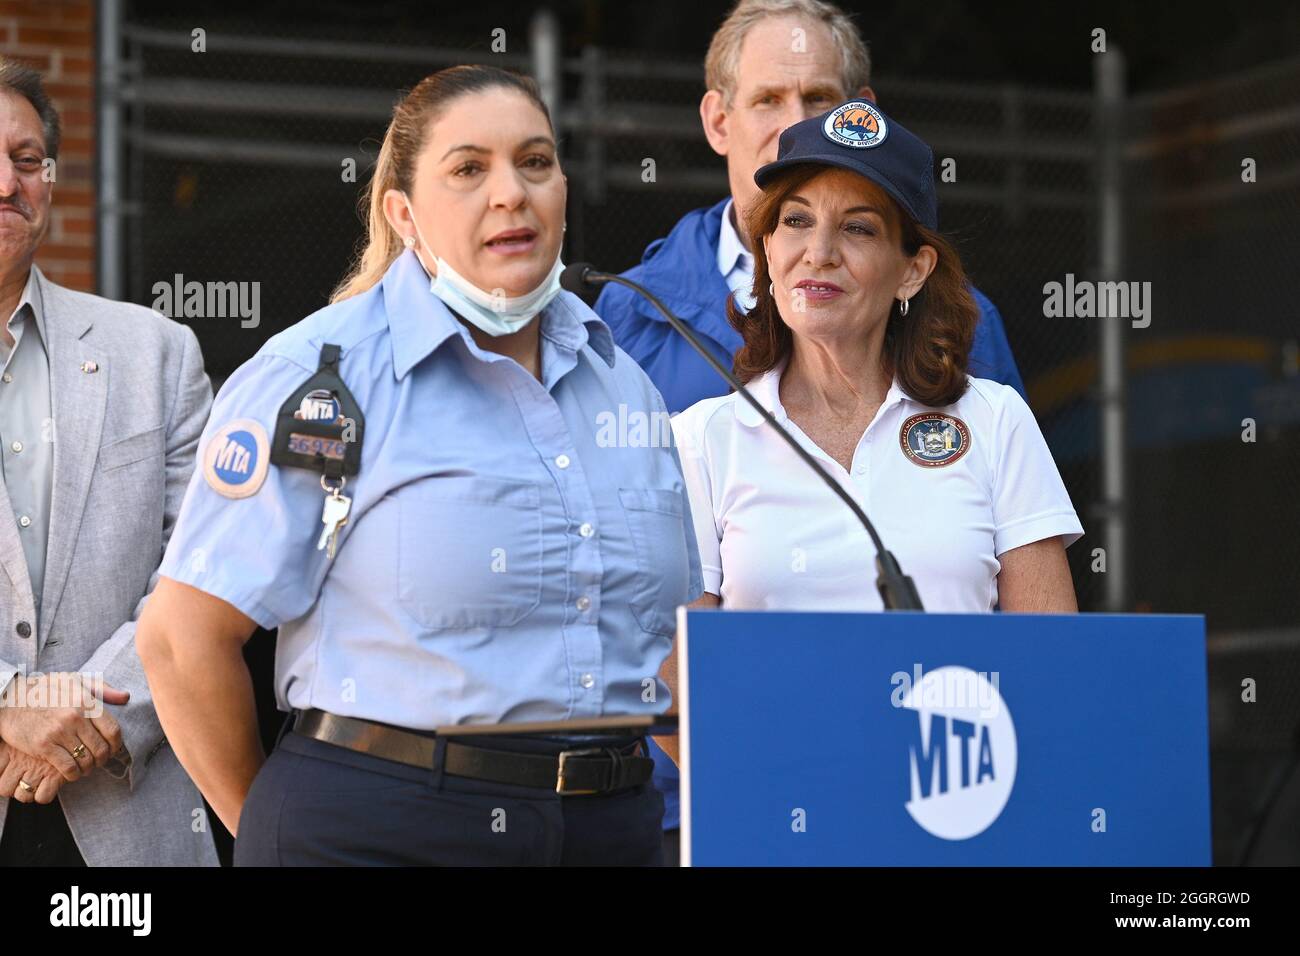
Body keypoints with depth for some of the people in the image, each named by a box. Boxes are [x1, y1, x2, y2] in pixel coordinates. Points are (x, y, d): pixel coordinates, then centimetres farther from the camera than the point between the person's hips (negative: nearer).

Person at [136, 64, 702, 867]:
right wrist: (269, 825, 1)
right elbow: (185, 635, -8)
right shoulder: (323, 374, -6)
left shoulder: (621, 376, 12)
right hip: (372, 830, -5)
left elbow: (673, 629, 20)